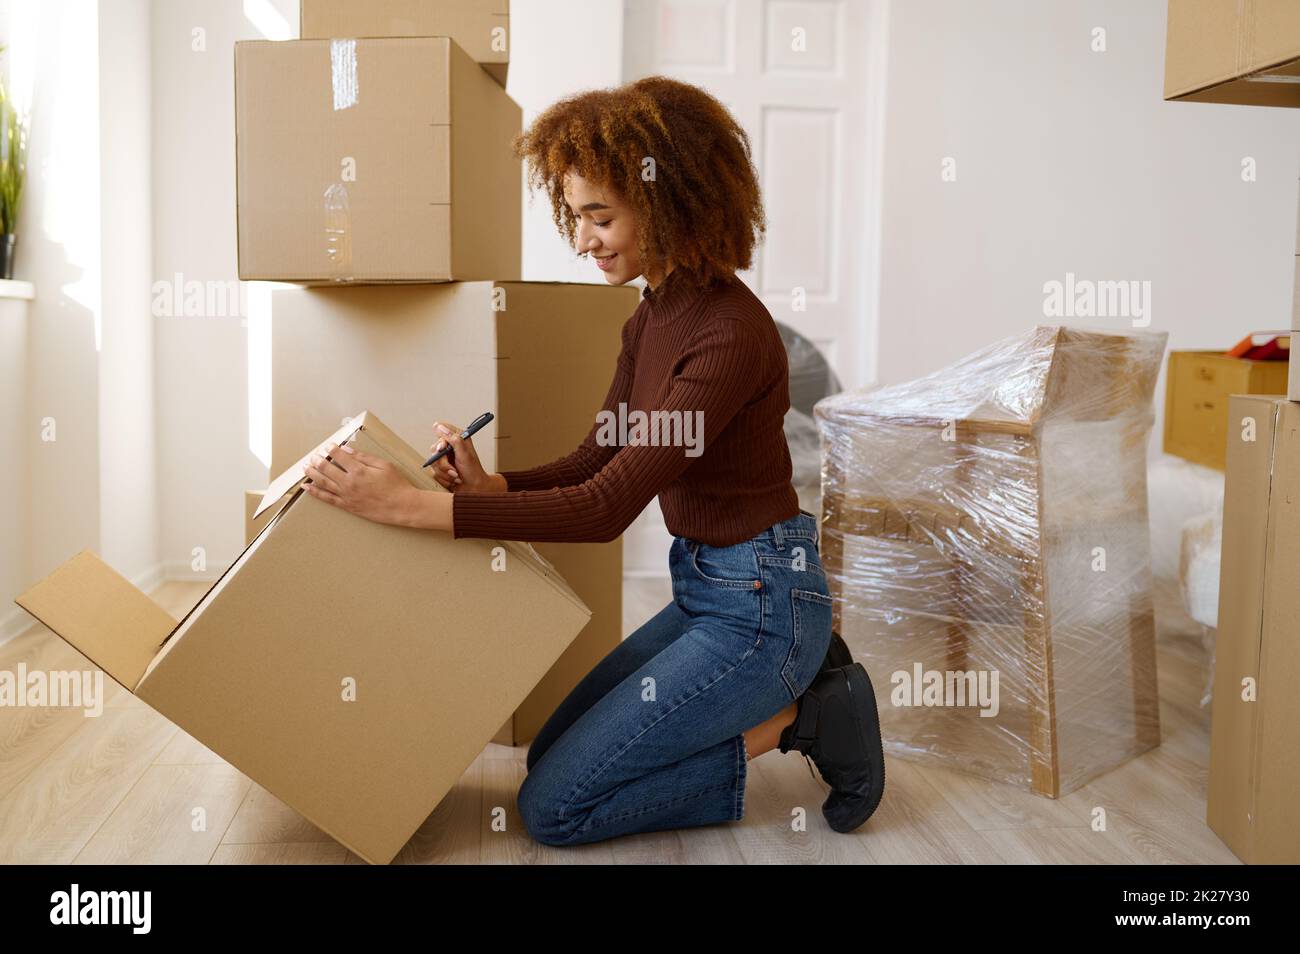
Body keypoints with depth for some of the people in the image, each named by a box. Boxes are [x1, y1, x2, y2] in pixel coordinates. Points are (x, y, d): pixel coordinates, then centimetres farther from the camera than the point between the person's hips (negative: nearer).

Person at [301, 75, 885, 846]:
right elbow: (597, 462, 7)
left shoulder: (728, 334, -25)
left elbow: (608, 506, -27)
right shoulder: (652, 318, 4)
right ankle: (795, 689, 15)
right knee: (552, 754, 19)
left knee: (555, 806, -5)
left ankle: (793, 720, 2)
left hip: (761, 604, -9)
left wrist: (418, 506, -28)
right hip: (705, 589, 9)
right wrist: (492, 485, -13)